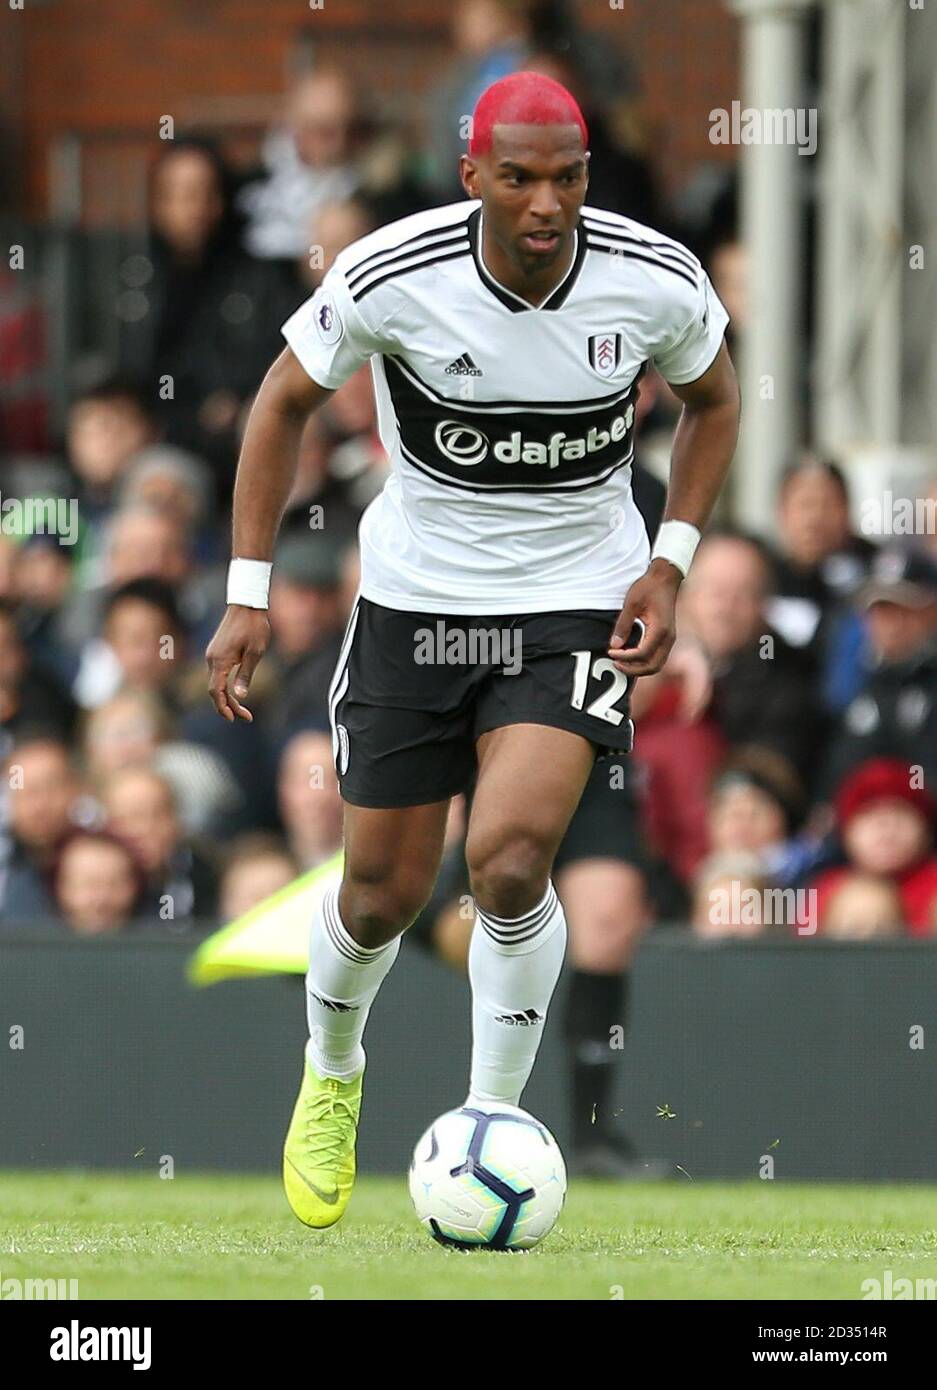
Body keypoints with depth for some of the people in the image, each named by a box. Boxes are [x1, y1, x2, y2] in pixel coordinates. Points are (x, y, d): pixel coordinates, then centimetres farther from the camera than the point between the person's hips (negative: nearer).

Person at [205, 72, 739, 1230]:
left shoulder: (659, 284, -16)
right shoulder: (389, 277, -19)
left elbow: (712, 397, 7)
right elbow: (285, 399, -2)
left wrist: (670, 563, -3)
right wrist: (247, 592, -4)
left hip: (578, 603, -1)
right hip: (415, 599, 1)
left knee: (511, 856, -23)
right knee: (385, 892, 7)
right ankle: (331, 1070, 42)